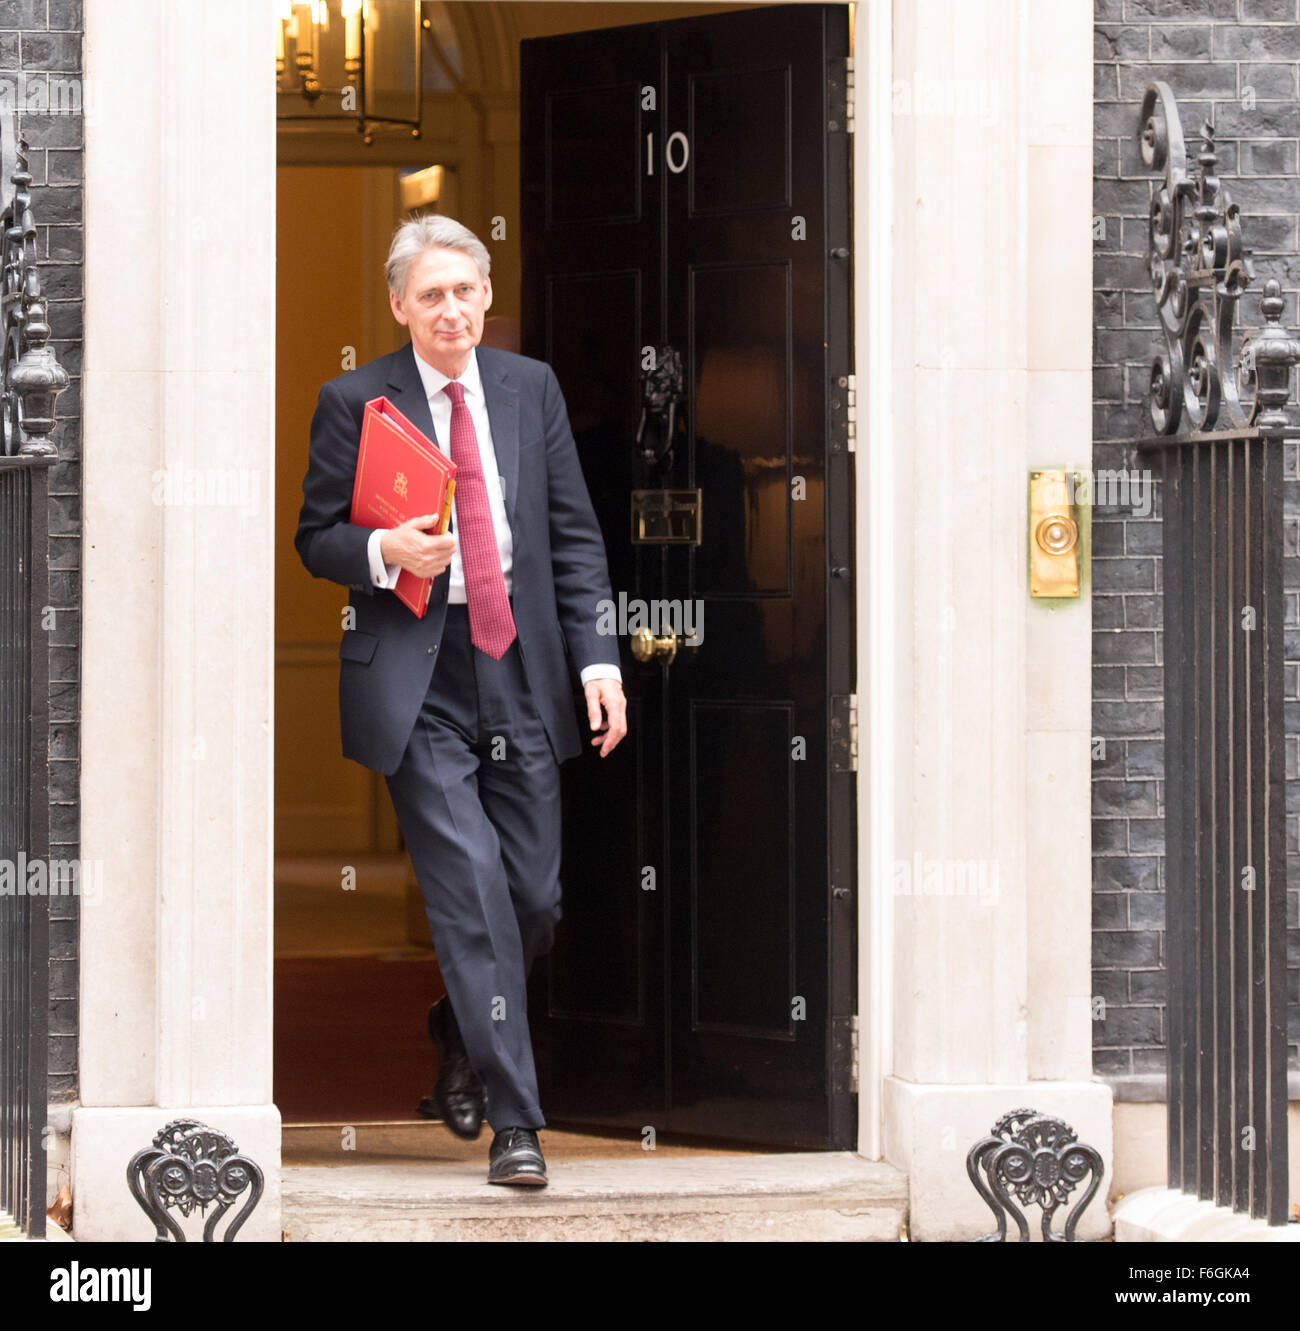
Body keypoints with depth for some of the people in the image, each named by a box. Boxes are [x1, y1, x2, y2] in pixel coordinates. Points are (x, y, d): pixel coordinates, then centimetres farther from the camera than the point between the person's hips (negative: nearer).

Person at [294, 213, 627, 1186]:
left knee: (536, 896, 4)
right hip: (416, 684, -3)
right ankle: (515, 1122, -5)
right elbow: (316, 538, 5)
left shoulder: (531, 387, 10)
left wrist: (599, 657, 0)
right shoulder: (356, 402, 1)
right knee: (473, 886, -11)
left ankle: (463, 1033, 35)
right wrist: (385, 551, -16)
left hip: (521, 668, 3)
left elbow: (576, 533, 9)